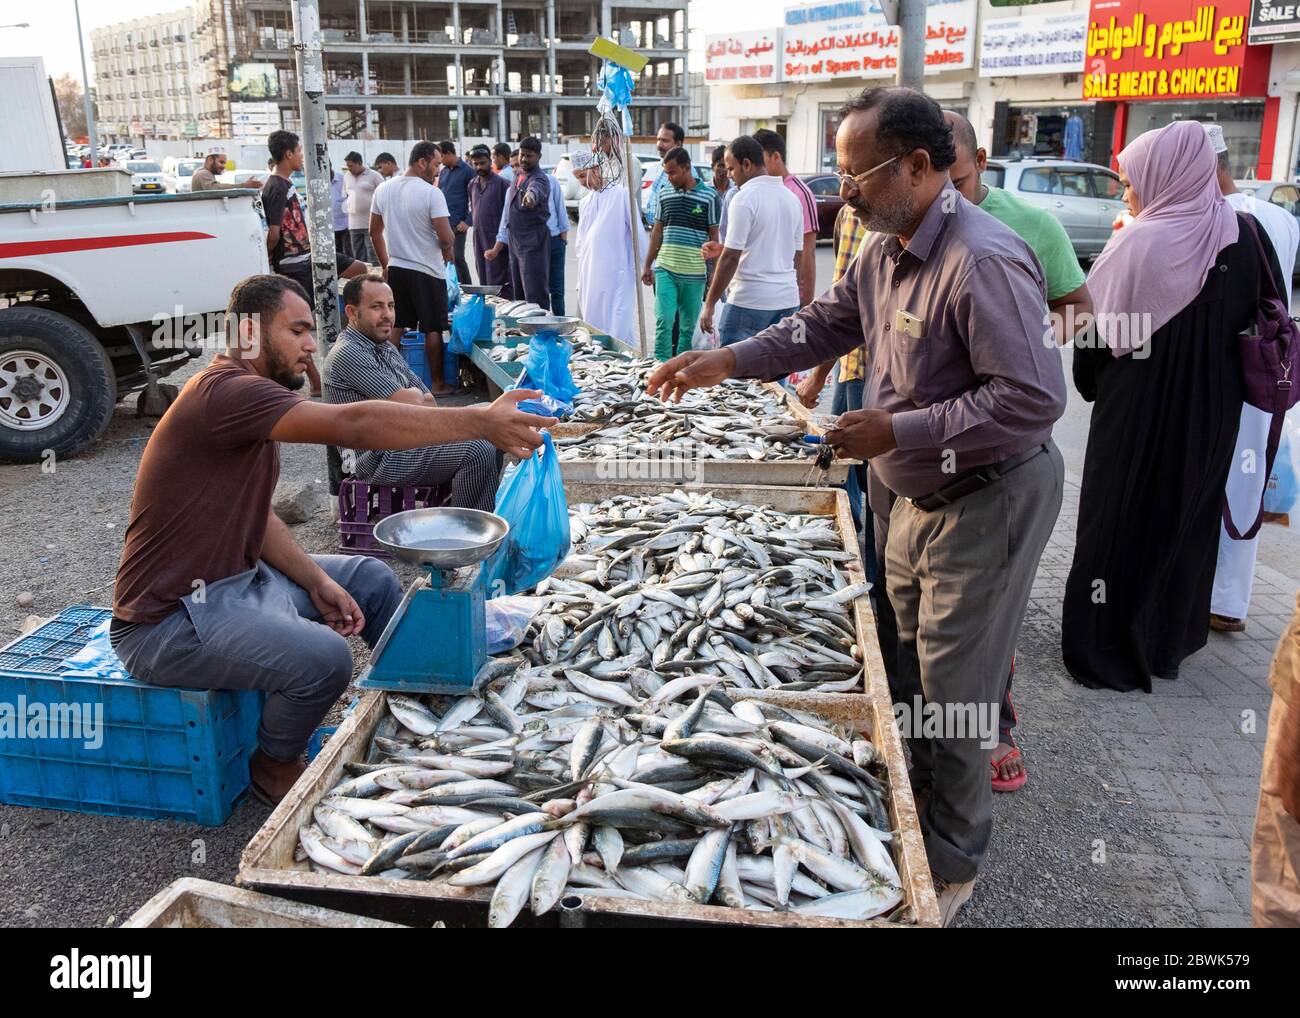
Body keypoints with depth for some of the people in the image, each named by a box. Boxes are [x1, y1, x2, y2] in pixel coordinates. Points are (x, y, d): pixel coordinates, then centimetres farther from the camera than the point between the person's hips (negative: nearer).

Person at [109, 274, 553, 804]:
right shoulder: (225, 392, -24)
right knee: (324, 657, -30)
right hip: (169, 621, -10)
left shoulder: (249, 393, 10)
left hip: (239, 578, 11)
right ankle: (274, 766, 1)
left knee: (372, 579, 12)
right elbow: (355, 426, -35)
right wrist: (482, 422, -33)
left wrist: (317, 581, -3)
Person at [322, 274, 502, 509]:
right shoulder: (348, 355, -15)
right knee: (477, 452, -23)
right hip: (382, 460, -10)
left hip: (407, 441, 10)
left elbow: (429, 401, 13)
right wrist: (412, 394, 6)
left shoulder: (386, 347, 16)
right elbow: (412, 403, -17)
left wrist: (410, 397, -9)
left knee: (491, 445, 3)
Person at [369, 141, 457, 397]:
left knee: (394, 327, 12)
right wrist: (447, 253, 3)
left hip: (395, 269, 6)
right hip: (428, 271, -5)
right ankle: (438, 383, 11)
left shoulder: (383, 189, 4)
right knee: (432, 329, 4)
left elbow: (375, 232, 11)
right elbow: (446, 238, -18)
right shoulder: (431, 193, -15)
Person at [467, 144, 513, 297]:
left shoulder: (501, 183, -8)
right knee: (483, 279, 12)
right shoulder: (472, 184, 13)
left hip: (495, 238, -7)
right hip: (478, 237, 7)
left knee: (496, 280, -8)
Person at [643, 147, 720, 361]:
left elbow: (714, 236, 0)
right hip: (665, 269, 2)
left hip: (694, 273, -2)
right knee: (664, 320, -7)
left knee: (689, 324, 7)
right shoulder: (665, 196, 8)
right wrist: (648, 265, 14)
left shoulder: (709, 196, -3)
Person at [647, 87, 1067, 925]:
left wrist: (899, 431, -27)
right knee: (907, 674, 20)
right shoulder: (885, 251, 3)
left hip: (988, 501, -9)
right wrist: (728, 362, 4)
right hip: (919, 495, 9)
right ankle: (912, 819, 42)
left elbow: (1034, 399, -29)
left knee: (953, 693, 2)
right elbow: (829, 322, 15)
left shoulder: (983, 262, -27)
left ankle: (951, 867, 24)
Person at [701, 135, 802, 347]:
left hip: (750, 300, -7)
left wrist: (709, 304, -10)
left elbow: (730, 258, -15)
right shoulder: (791, 198, 13)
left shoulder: (745, 198, -11)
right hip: (788, 299, 8)